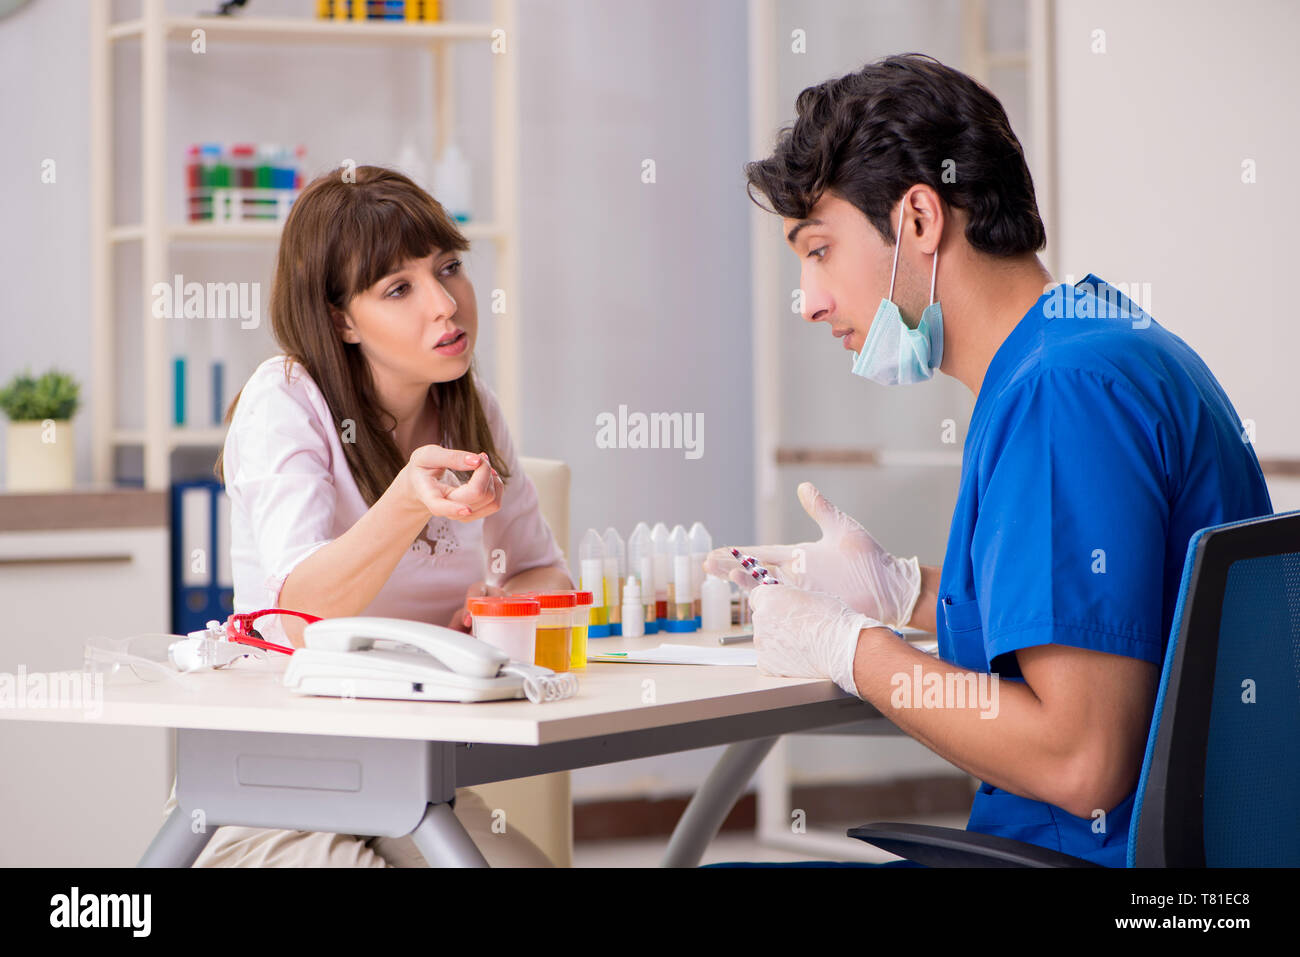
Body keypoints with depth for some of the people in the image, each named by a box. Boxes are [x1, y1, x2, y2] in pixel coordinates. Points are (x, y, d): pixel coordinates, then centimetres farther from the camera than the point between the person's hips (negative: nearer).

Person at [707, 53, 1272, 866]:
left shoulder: (1061, 395, -20)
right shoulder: (1105, 337, 13)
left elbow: (1083, 763, -26)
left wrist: (848, 646, -13)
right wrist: (903, 590, 14)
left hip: (1099, 851, -10)